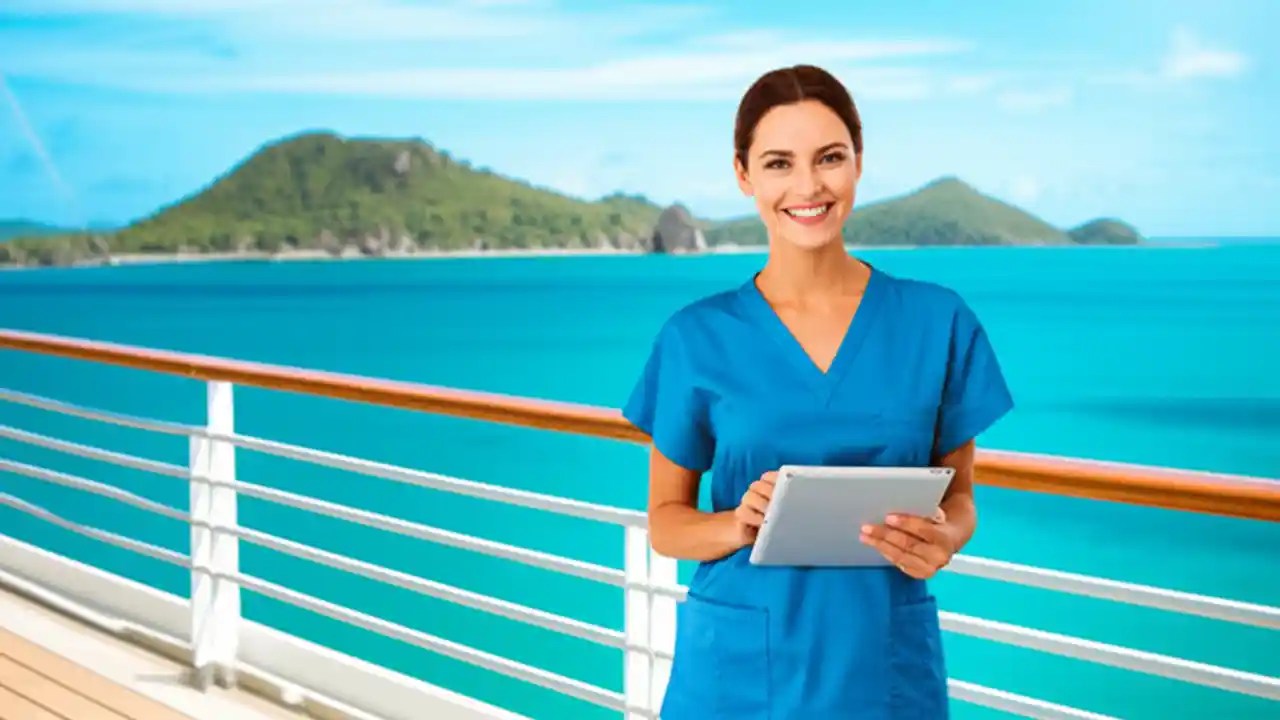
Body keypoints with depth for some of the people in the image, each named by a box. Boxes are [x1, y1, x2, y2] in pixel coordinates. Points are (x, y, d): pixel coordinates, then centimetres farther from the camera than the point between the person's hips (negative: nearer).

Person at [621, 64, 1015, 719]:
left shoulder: (937, 322, -1)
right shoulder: (697, 337, -2)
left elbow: (958, 494, 6)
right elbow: (665, 521, 3)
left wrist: (942, 540, -15)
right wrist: (738, 525, -17)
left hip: (885, 666, 1)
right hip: (738, 667, -1)